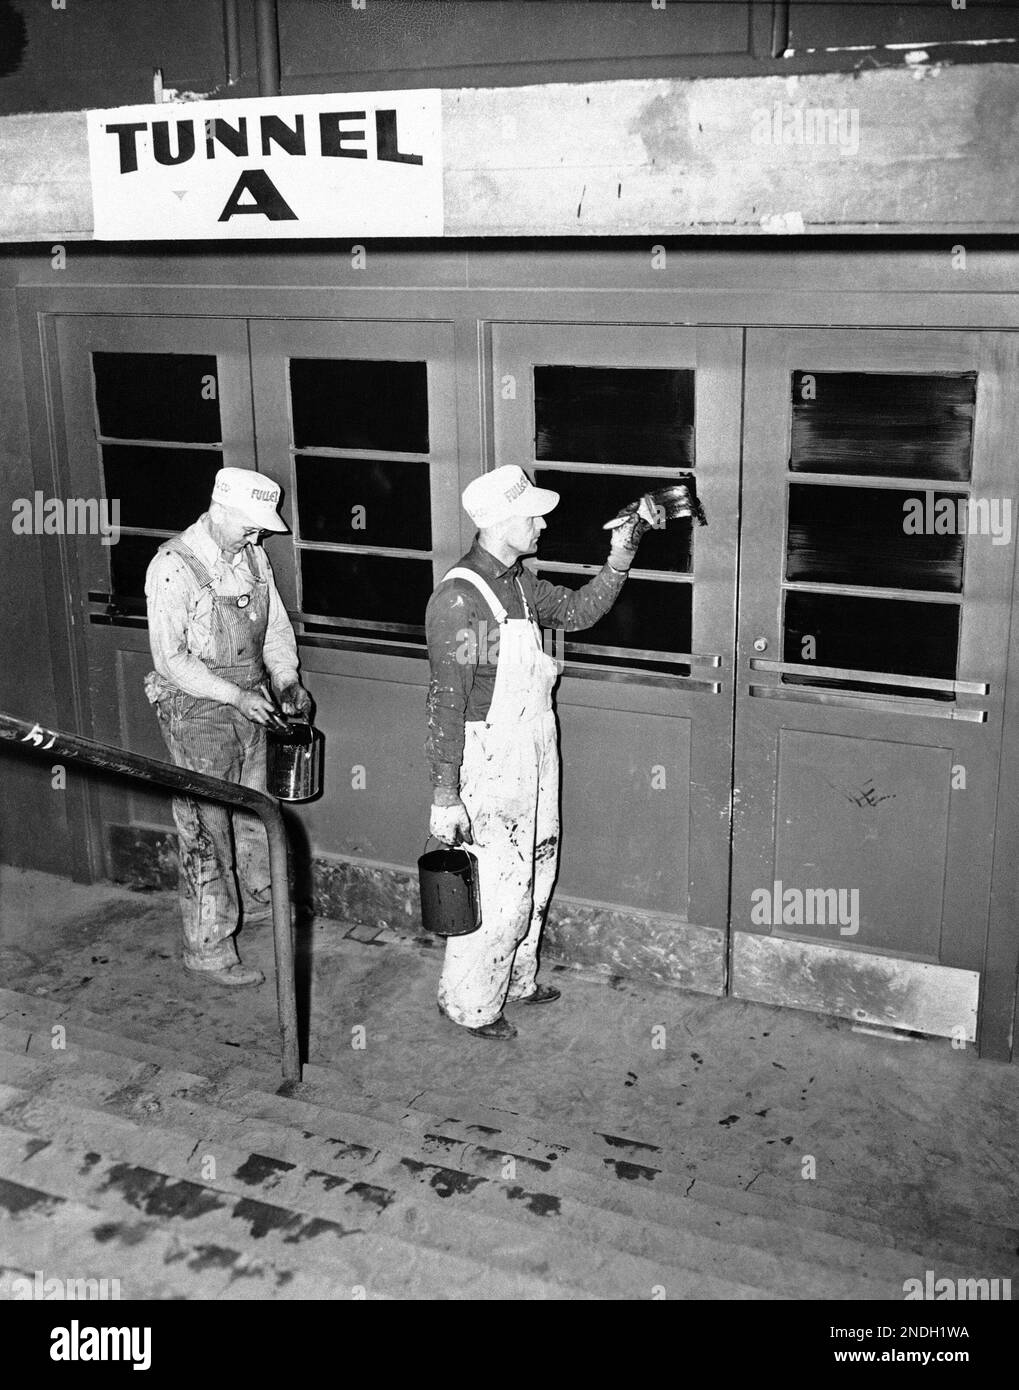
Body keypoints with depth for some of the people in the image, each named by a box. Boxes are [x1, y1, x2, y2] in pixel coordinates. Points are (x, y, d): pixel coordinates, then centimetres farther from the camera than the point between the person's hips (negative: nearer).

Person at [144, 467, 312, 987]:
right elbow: (171, 658, -20)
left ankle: (255, 896, 45)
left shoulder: (251, 556, 4)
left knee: (255, 808, 22)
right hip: (197, 714, -7)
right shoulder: (173, 567, -18)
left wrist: (287, 679, -2)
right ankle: (208, 949, 8)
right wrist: (237, 695, -23)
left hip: (249, 705, 7)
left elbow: (275, 626, 14)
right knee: (206, 832, -1)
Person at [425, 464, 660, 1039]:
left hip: (535, 755, 9)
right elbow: (446, 704, -21)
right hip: (490, 763, -9)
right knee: (498, 890, -1)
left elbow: (576, 611, 22)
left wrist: (621, 557, 8)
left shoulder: (519, 582, 6)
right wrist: (445, 796, -21)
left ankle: (517, 979, 39)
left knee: (535, 876, 20)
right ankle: (469, 1003, 18)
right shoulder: (458, 599, -20)